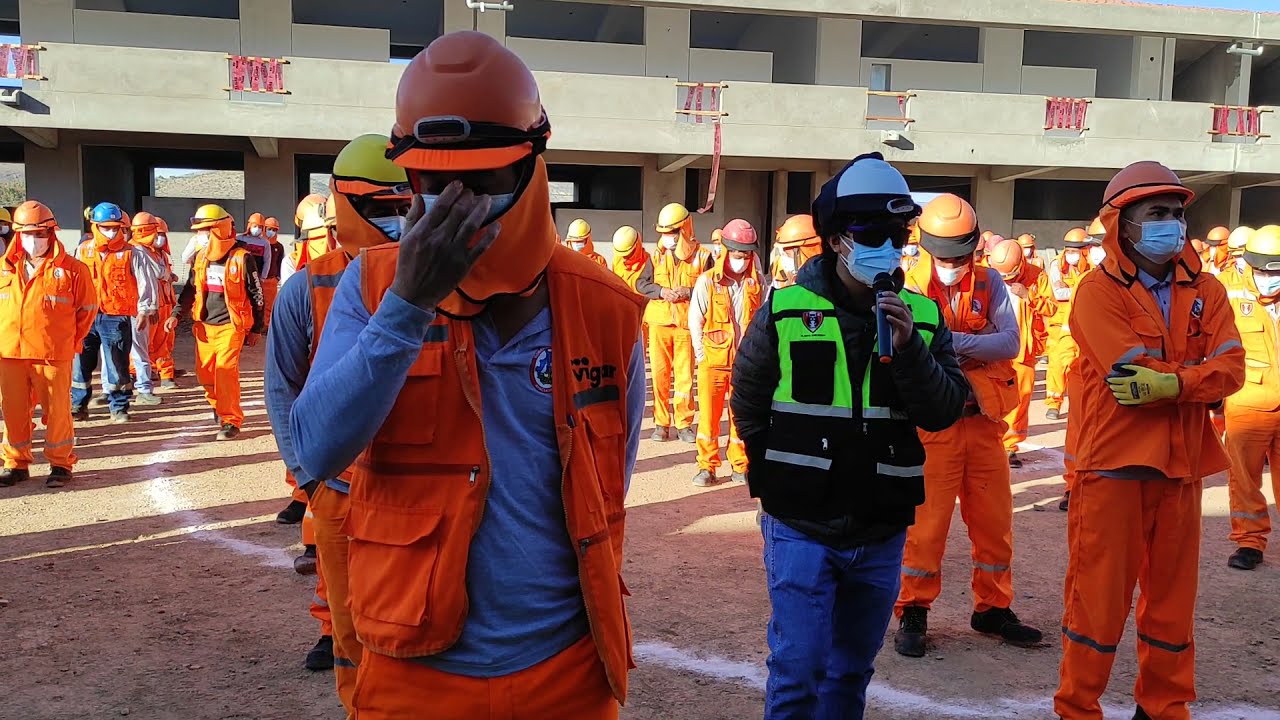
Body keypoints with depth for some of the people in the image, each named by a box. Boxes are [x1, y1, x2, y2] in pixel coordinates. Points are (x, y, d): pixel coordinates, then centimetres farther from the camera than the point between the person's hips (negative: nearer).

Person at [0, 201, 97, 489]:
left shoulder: (71, 269, -4)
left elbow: (87, 308, 3)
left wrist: (70, 340, 6)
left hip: (53, 354, -4)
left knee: (57, 410, 2)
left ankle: (61, 464, 15)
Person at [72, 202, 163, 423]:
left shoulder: (131, 254, -2)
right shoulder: (83, 250, 9)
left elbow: (147, 281, 0)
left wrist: (145, 310, -3)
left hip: (117, 317, -3)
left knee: (116, 364, 2)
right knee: (80, 362, 7)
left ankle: (119, 407, 13)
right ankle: (78, 405, 19)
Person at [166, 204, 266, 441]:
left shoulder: (241, 258, -9)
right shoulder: (200, 258, 8)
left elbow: (256, 294, -3)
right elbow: (190, 290, 18)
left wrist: (256, 328, 0)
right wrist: (176, 315, 6)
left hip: (230, 326, -6)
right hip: (204, 325, 6)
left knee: (226, 371, -12)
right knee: (205, 372, 9)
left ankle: (231, 421, -1)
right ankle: (219, 404, 36)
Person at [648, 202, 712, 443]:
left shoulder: (701, 255, 1)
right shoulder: (657, 255, 8)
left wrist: (689, 292, -16)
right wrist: (662, 291, -13)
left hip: (687, 325, -2)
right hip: (659, 323, 2)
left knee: (685, 376, 3)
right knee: (660, 375, 4)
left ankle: (683, 424, 15)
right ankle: (661, 423, 13)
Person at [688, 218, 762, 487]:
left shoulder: (757, 283, 2)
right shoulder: (707, 281, -4)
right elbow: (695, 320, -1)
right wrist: (701, 354, -3)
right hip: (713, 361, -1)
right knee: (709, 415, 2)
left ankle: (740, 466, 20)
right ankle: (707, 467, 13)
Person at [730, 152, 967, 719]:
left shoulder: (923, 317, -1)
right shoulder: (784, 310, -7)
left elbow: (943, 413, -8)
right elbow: (748, 401, 5)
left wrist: (908, 349, -22)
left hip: (882, 533, 3)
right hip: (801, 528, -3)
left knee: (852, 669, 18)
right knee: (798, 669, -1)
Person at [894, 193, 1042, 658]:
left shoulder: (989, 283, 3)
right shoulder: (909, 288, -5)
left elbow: (1010, 342, -10)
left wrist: (955, 341, -25)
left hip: (985, 420, 4)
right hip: (933, 422, -3)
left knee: (994, 520, 12)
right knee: (926, 519, 0)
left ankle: (992, 608, 29)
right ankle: (913, 613, 15)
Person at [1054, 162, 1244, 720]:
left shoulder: (1204, 290, 8)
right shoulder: (1099, 290, -8)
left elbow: (1231, 369, -5)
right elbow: (1132, 375, -19)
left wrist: (1172, 382, -22)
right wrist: (1201, 374, -9)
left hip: (1181, 466, 5)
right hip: (1113, 465, -5)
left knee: (1173, 596, 16)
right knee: (1098, 597, 2)